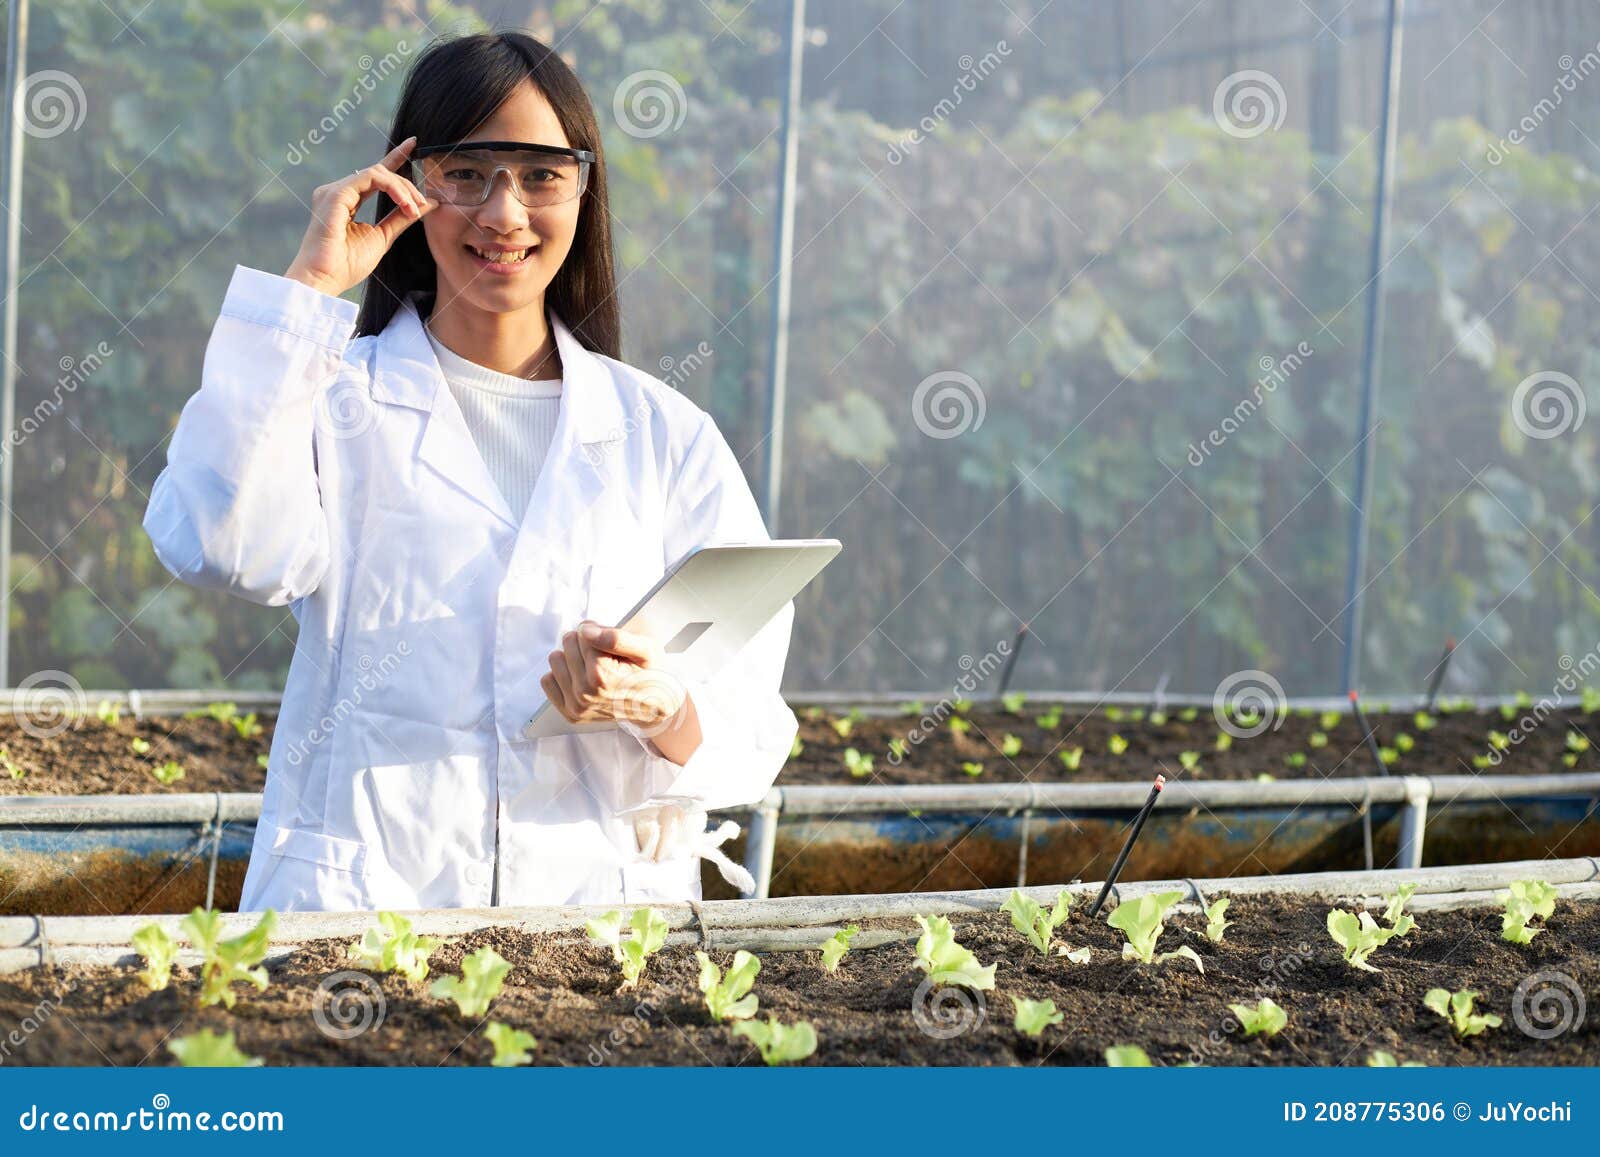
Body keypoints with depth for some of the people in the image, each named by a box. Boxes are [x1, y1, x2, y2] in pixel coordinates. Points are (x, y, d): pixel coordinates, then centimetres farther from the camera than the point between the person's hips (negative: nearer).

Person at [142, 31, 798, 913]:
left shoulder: (668, 437, 12)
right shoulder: (336, 401, 9)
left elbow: (748, 742, 8)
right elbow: (223, 549, -14)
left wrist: (657, 709, -16)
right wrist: (310, 286, -5)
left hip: (601, 903, 2)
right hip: (357, 906, -1)